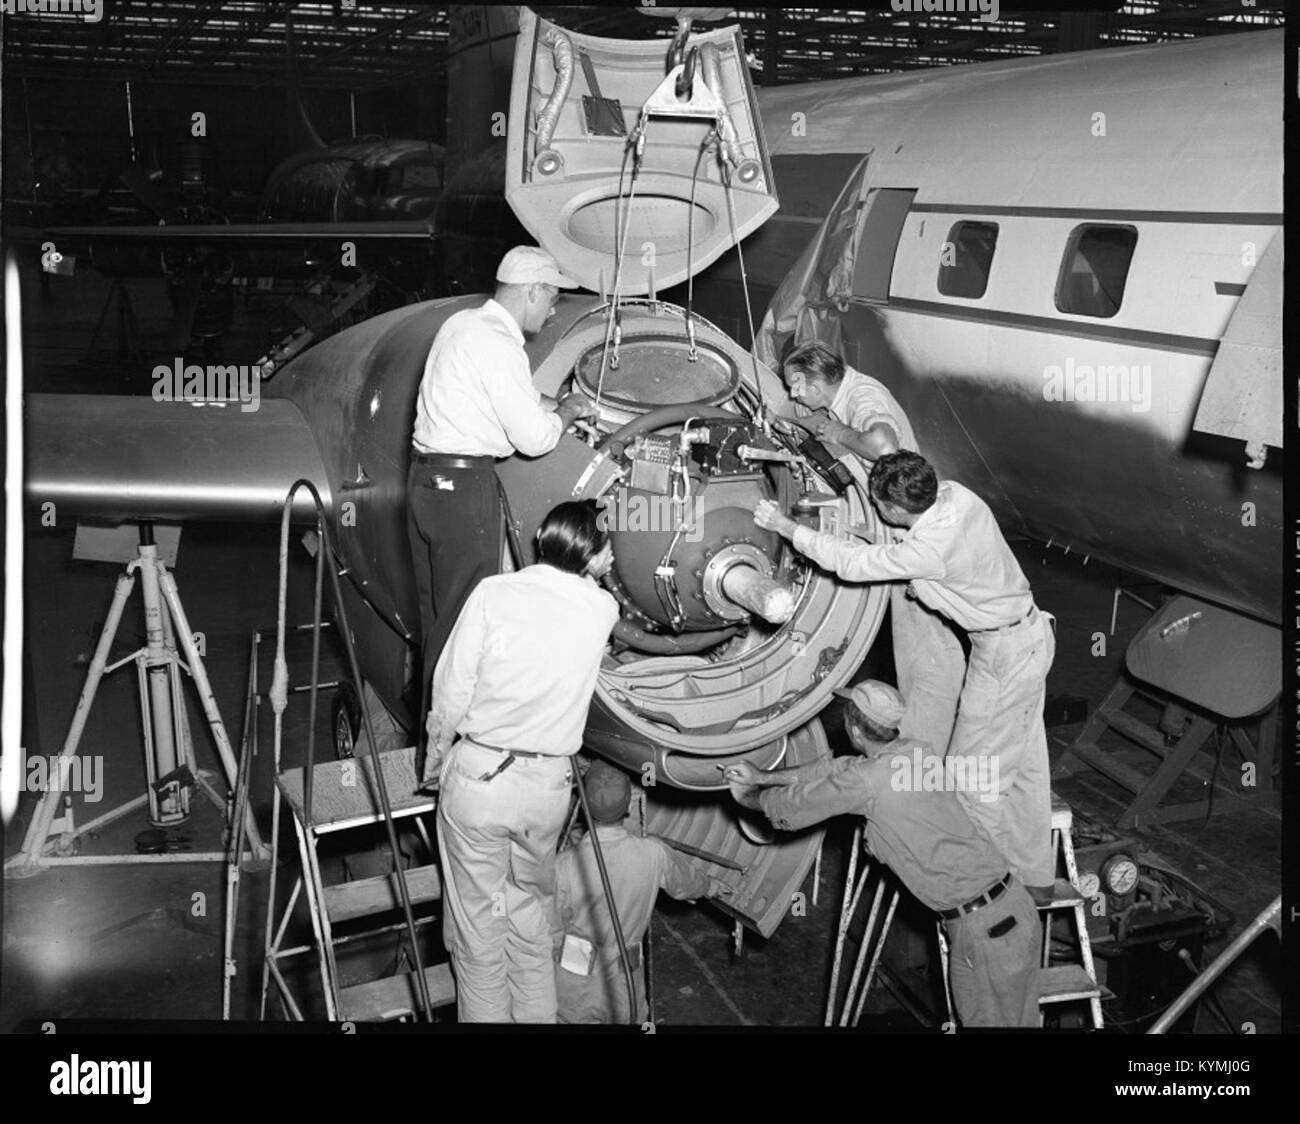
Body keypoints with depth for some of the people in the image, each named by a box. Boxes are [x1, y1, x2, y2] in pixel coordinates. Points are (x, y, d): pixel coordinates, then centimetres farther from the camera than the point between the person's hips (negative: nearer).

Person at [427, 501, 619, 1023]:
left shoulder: (494, 592, -10)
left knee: (478, 921, 12)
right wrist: (596, 570, 18)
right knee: (531, 914, 22)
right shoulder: (602, 609, -3)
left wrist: (437, 758, 7)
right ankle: (536, 1016, 32)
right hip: (548, 784, 3)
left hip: (478, 776, -2)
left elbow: (451, 692, -6)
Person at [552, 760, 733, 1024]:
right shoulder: (654, 854, -12)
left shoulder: (565, 865, -20)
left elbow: (552, 934, -9)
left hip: (572, 987, -2)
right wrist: (710, 886, 32)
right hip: (622, 986, 2)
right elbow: (687, 881, 11)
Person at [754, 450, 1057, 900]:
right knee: (1024, 763, 20)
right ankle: (1035, 878, 33)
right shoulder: (954, 493, -8)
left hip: (1005, 654, -9)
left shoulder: (930, 549, -30)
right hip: (1029, 632, 9)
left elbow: (851, 563, -21)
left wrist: (785, 526, -12)